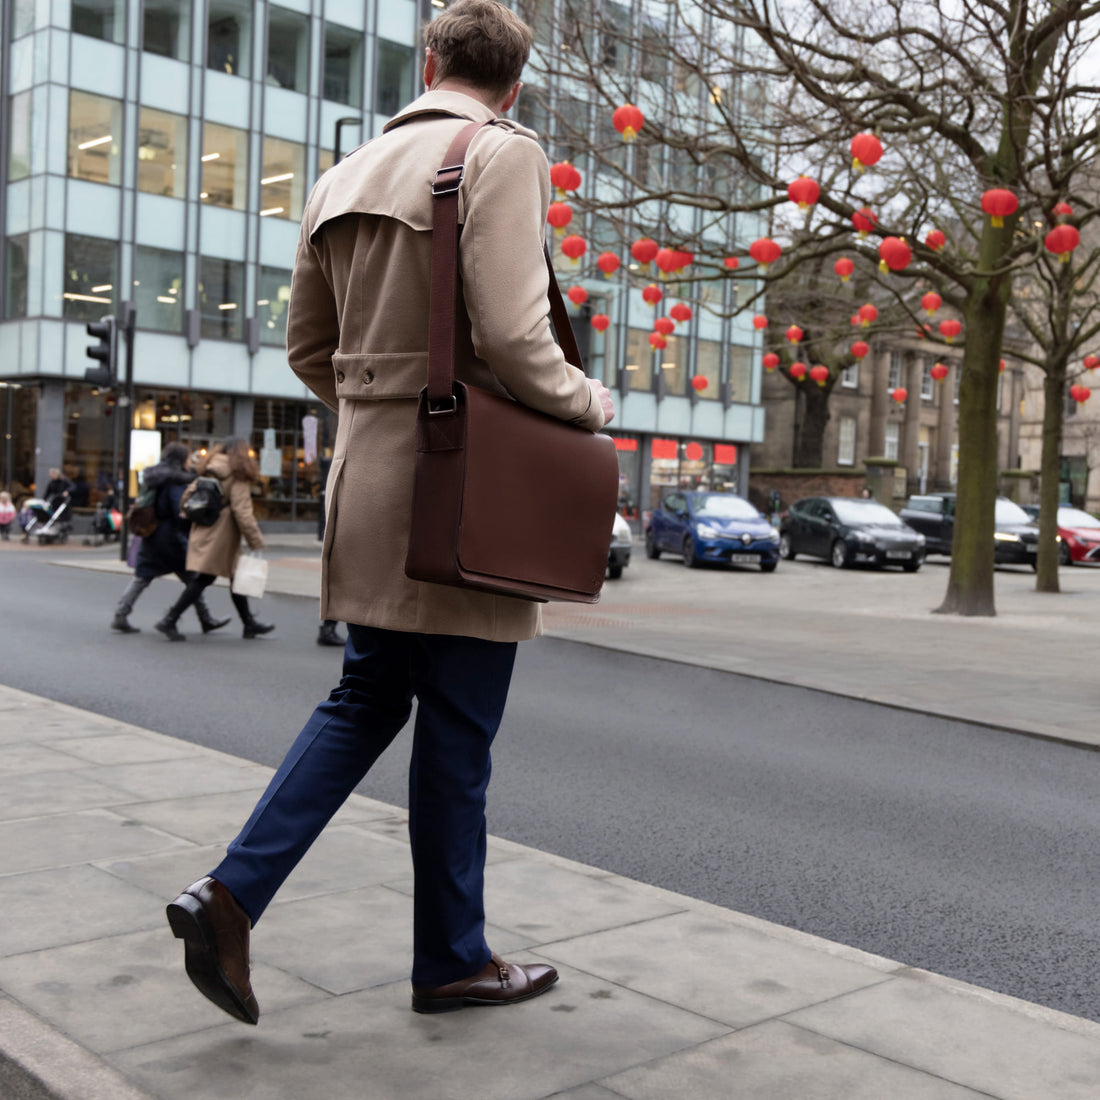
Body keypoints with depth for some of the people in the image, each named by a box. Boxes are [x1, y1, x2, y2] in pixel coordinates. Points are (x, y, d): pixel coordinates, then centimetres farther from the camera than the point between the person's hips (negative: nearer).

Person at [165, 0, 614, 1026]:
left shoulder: (343, 176, 14)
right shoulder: (502, 155, -9)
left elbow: (307, 346, 17)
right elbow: (512, 337, -19)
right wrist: (592, 403, -2)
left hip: (369, 480, 7)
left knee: (366, 700, 19)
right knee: (455, 732, 4)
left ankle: (232, 891, 10)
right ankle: (452, 960, 20)